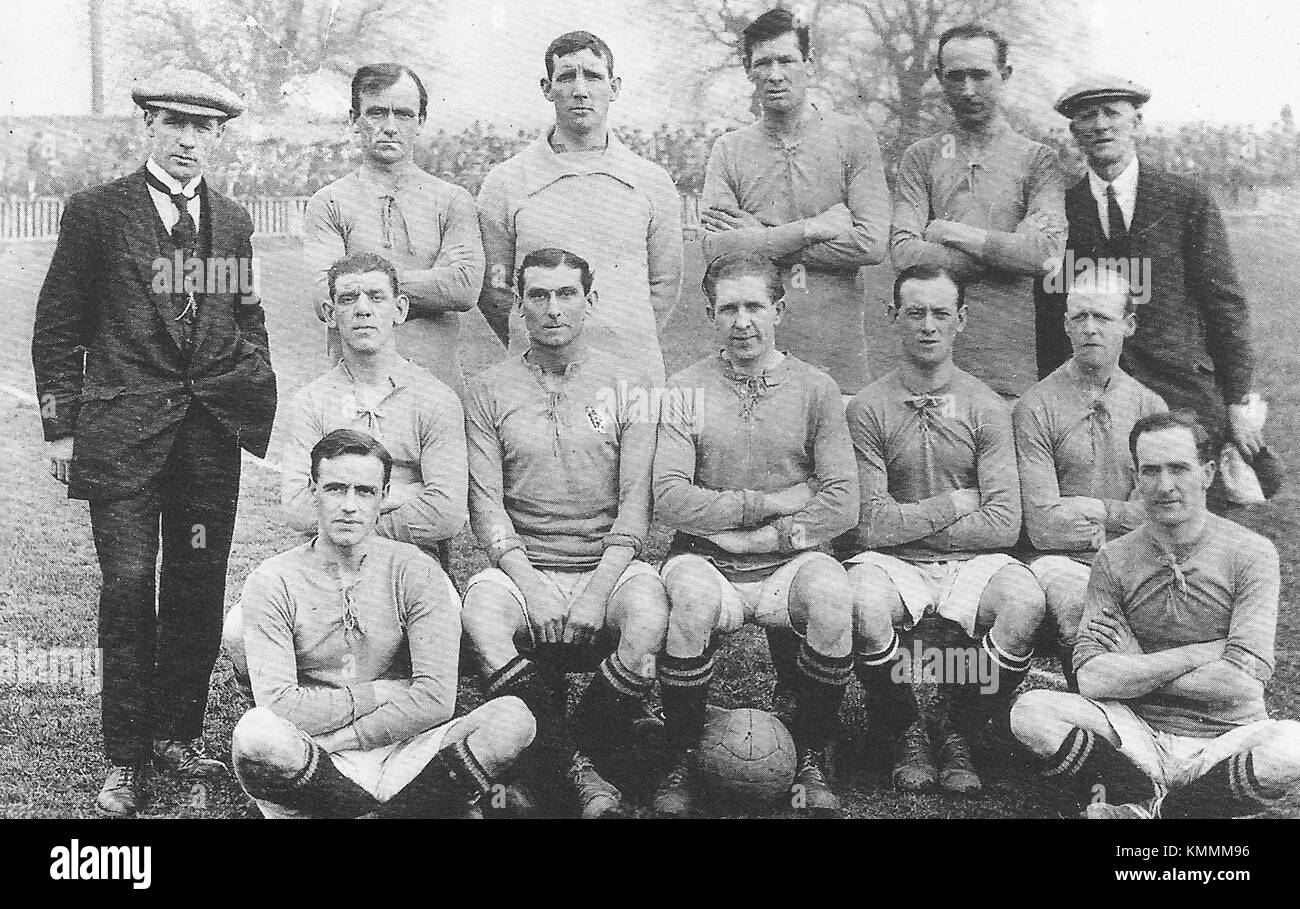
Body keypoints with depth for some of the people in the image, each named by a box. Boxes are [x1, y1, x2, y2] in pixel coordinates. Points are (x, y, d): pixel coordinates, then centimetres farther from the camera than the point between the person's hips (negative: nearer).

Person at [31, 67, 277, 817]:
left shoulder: (233, 221, 13)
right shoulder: (96, 213, 2)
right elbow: (57, 330, 3)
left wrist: (261, 397, 7)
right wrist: (61, 426, -2)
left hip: (211, 432, 4)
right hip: (121, 430, -3)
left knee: (199, 589, 7)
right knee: (129, 586, -5)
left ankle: (178, 735, 21)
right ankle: (126, 762, 5)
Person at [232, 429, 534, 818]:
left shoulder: (417, 572, 1)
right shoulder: (272, 582, -1)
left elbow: (436, 698, -10)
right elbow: (278, 706, -13)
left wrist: (333, 737, -13)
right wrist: (378, 694, -9)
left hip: (404, 754, 1)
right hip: (315, 762, -1)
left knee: (512, 718, -24)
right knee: (254, 732, -35)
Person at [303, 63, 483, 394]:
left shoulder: (452, 200, 8)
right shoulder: (328, 203, 5)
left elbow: (465, 287, -7)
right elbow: (324, 300, -7)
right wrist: (430, 290, -8)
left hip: (439, 383, 1)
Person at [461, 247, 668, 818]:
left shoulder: (625, 392, 9)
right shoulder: (488, 392, 10)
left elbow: (635, 504, 0)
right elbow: (485, 502, 1)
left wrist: (597, 590, -15)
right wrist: (527, 582, -15)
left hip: (606, 566, 0)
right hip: (524, 567, 0)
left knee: (648, 618, -33)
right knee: (481, 607, -34)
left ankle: (547, 773, -11)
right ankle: (583, 774, -21)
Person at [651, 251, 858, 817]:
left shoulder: (816, 390, 6)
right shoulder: (684, 392, 5)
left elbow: (842, 506, -3)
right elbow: (670, 500, -7)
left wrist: (759, 537, -10)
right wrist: (770, 503, -9)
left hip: (790, 563, 1)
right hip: (707, 561, 0)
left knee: (830, 593, -32)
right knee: (691, 594, -34)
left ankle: (811, 759, -8)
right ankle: (683, 761, -12)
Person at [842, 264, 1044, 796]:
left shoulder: (986, 408, 3)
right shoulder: (868, 408, 0)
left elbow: (1003, 525, -6)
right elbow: (870, 526, -8)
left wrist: (908, 523, -7)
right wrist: (954, 504, -5)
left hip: (971, 563, 1)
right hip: (892, 566, -1)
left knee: (1025, 602, -30)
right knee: (862, 605, -35)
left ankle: (958, 733, -2)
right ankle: (905, 734, -4)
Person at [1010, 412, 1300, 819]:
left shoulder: (1251, 553, -4)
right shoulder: (1114, 560, 2)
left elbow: (1240, 685, -14)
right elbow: (1091, 677, -12)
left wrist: (1134, 671, -8)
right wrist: (1200, 653, -13)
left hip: (1225, 739, -1)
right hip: (1140, 735, 1)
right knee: (1031, 712, -23)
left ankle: (1148, 805, -13)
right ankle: (1141, 796, -7)